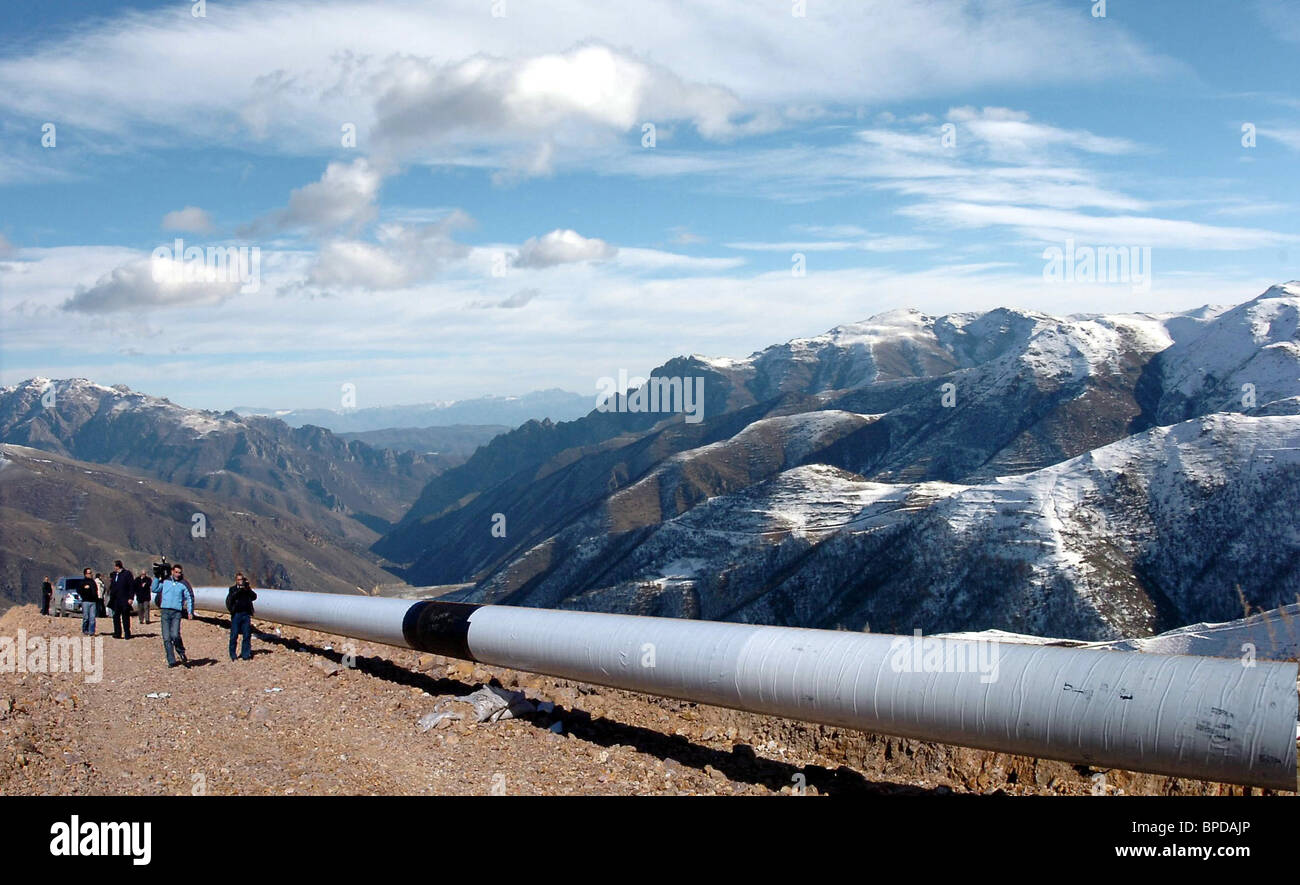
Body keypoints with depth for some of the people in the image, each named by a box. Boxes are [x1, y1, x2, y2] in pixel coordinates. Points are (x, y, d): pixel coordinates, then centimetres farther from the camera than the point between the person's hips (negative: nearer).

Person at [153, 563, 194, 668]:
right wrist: (157, 577, 6)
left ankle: (181, 653, 10)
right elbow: (154, 589, 11)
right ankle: (171, 661, 6)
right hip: (165, 612, 2)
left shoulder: (184, 584, 7)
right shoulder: (165, 581, 12)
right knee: (166, 638, -1)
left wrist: (190, 611, -5)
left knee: (175, 635, -17)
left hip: (177, 613, -2)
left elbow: (189, 598, 6)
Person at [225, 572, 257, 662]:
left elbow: (254, 597, -3)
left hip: (246, 614, 2)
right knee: (234, 635, -1)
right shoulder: (233, 589, 5)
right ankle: (232, 655, 7)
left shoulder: (247, 589, 10)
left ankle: (246, 655, 7)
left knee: (247, 635, 1)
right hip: (236, 614, -2)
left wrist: (248, 589, -16)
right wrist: (238, 590, -21)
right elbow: (230, 598, -12)